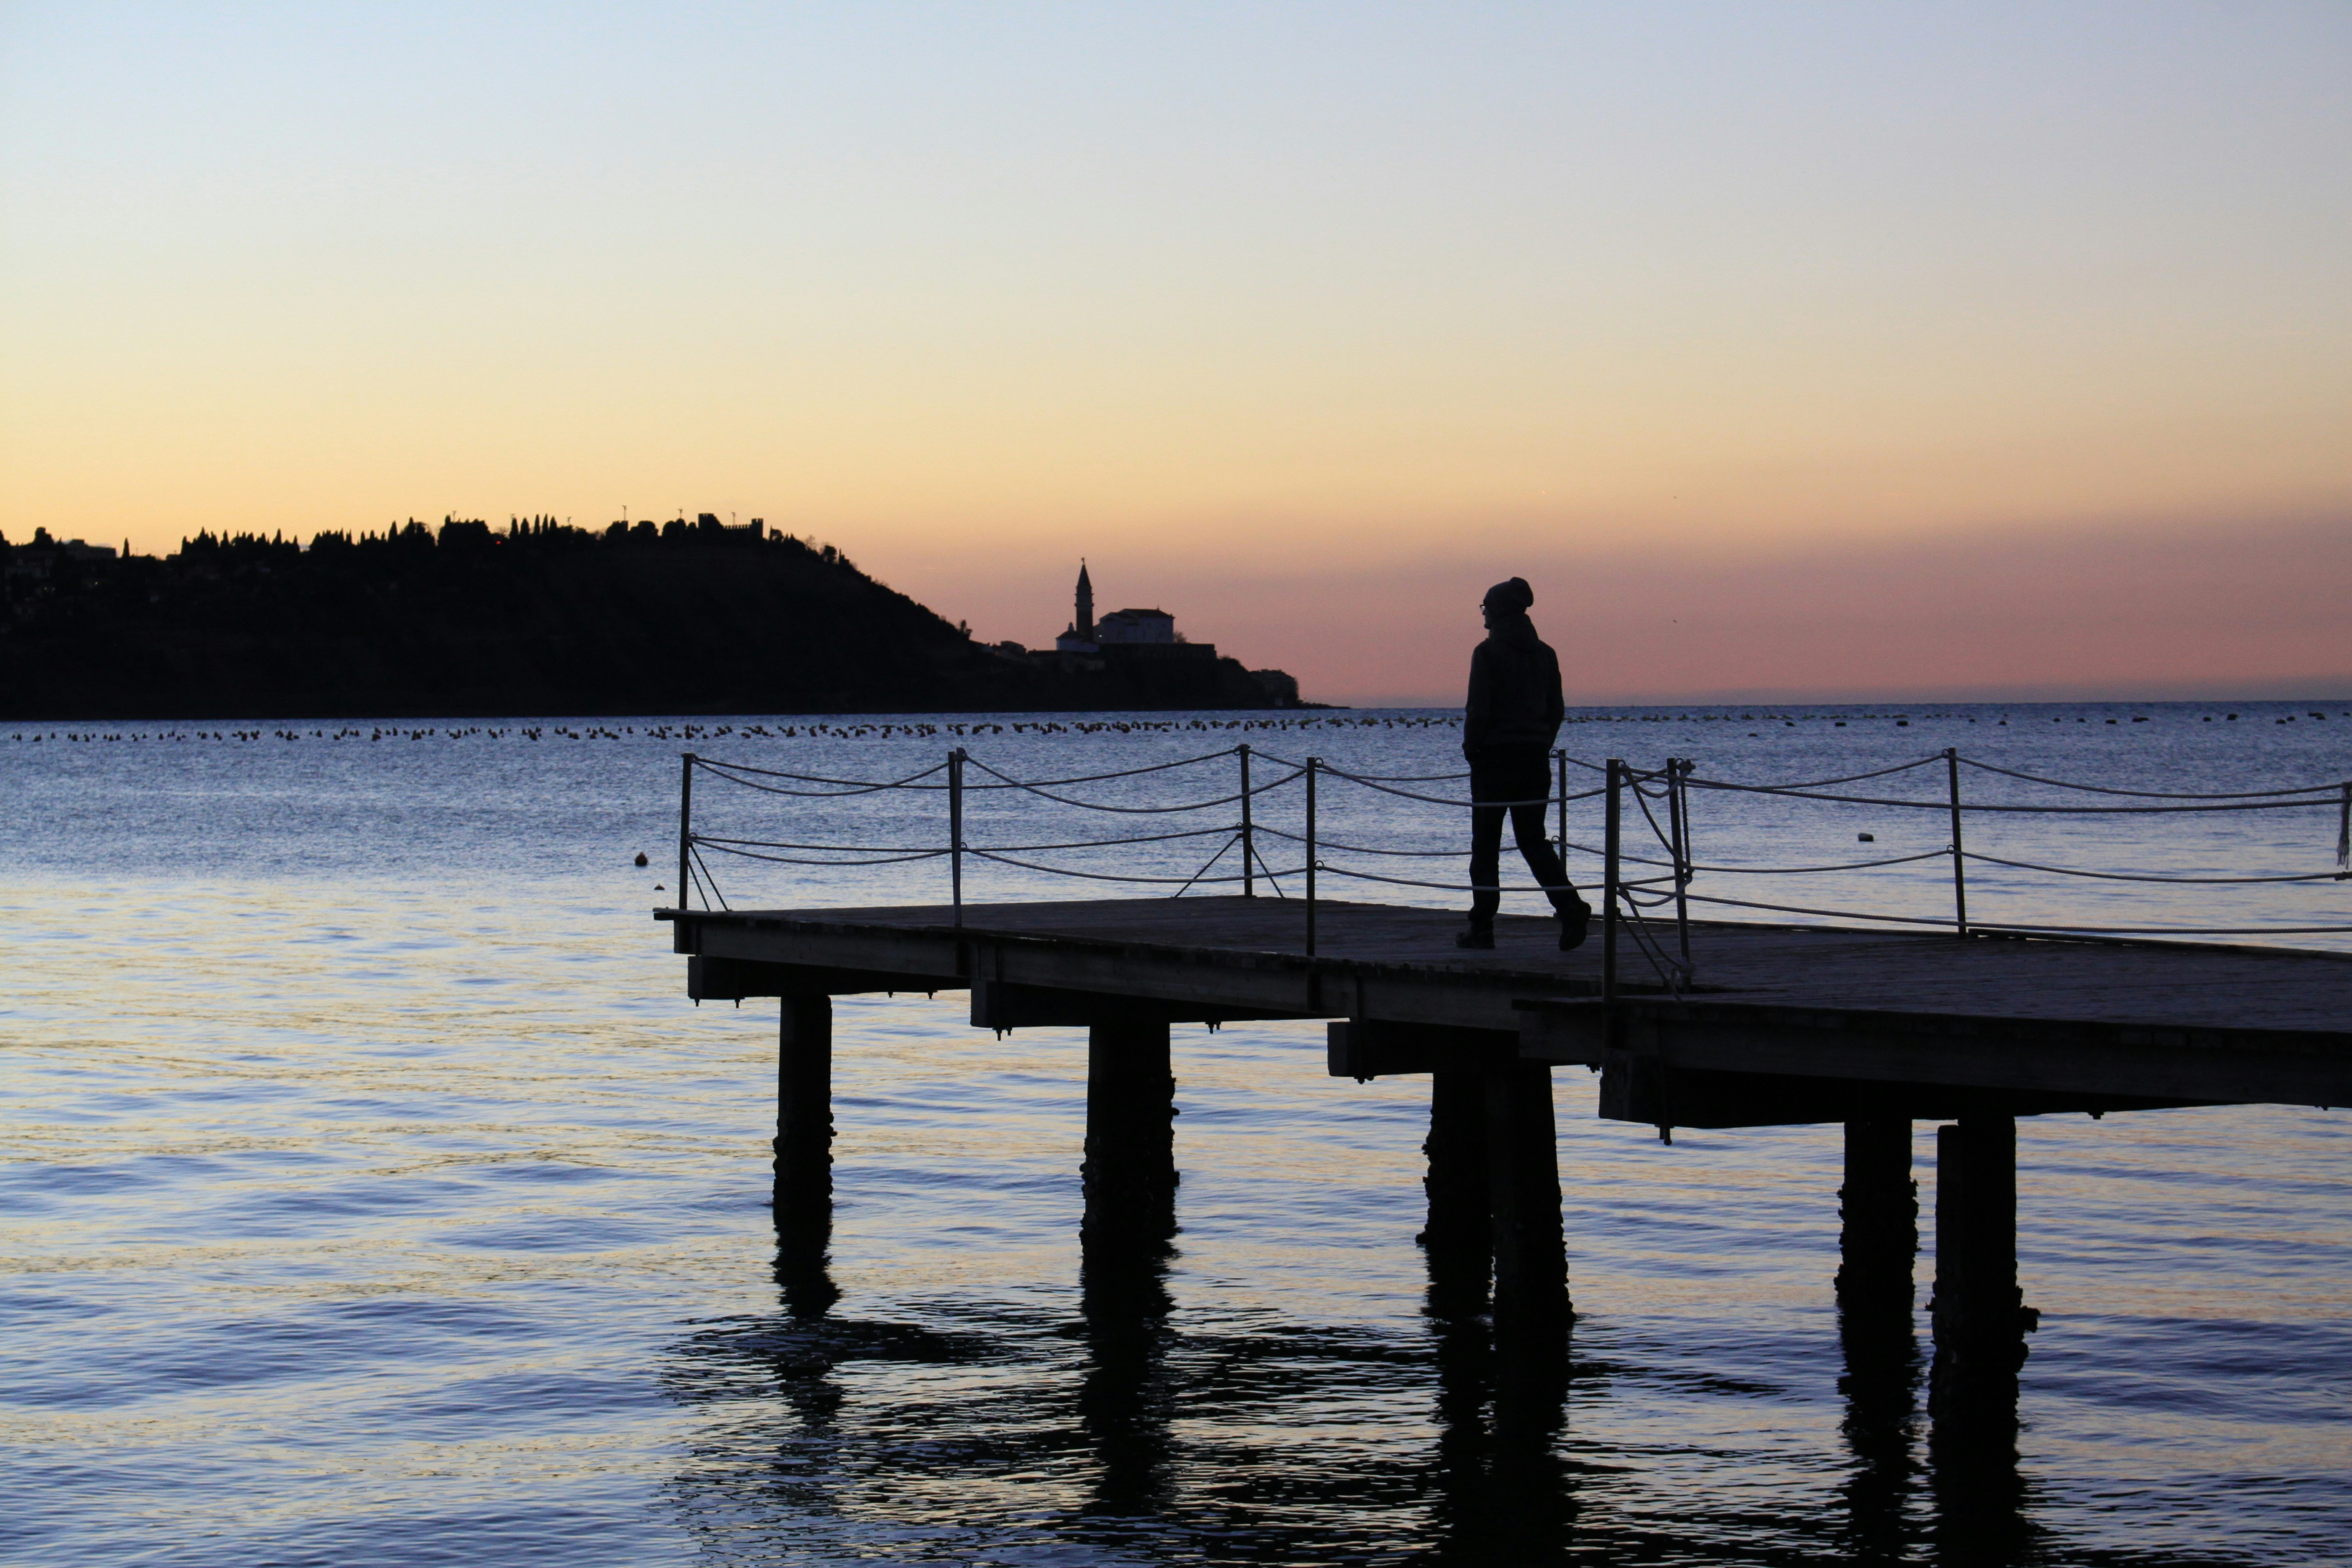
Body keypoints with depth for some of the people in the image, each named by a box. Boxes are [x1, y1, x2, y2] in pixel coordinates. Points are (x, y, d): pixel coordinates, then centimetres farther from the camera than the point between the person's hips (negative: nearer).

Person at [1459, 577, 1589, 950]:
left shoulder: (1489, 652, -10)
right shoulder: (1544, 653, 9)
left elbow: (1479, 709, -14)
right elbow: (1556, 709, 10)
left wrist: (1471, 748, -1)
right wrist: (1541, 747, 17)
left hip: (1495, 756, -5)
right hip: (1534, 759, 5)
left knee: (1486, 843, 4)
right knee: (1533, 839, 10)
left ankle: (1482, 928, 6)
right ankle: (1571, 907, -12)